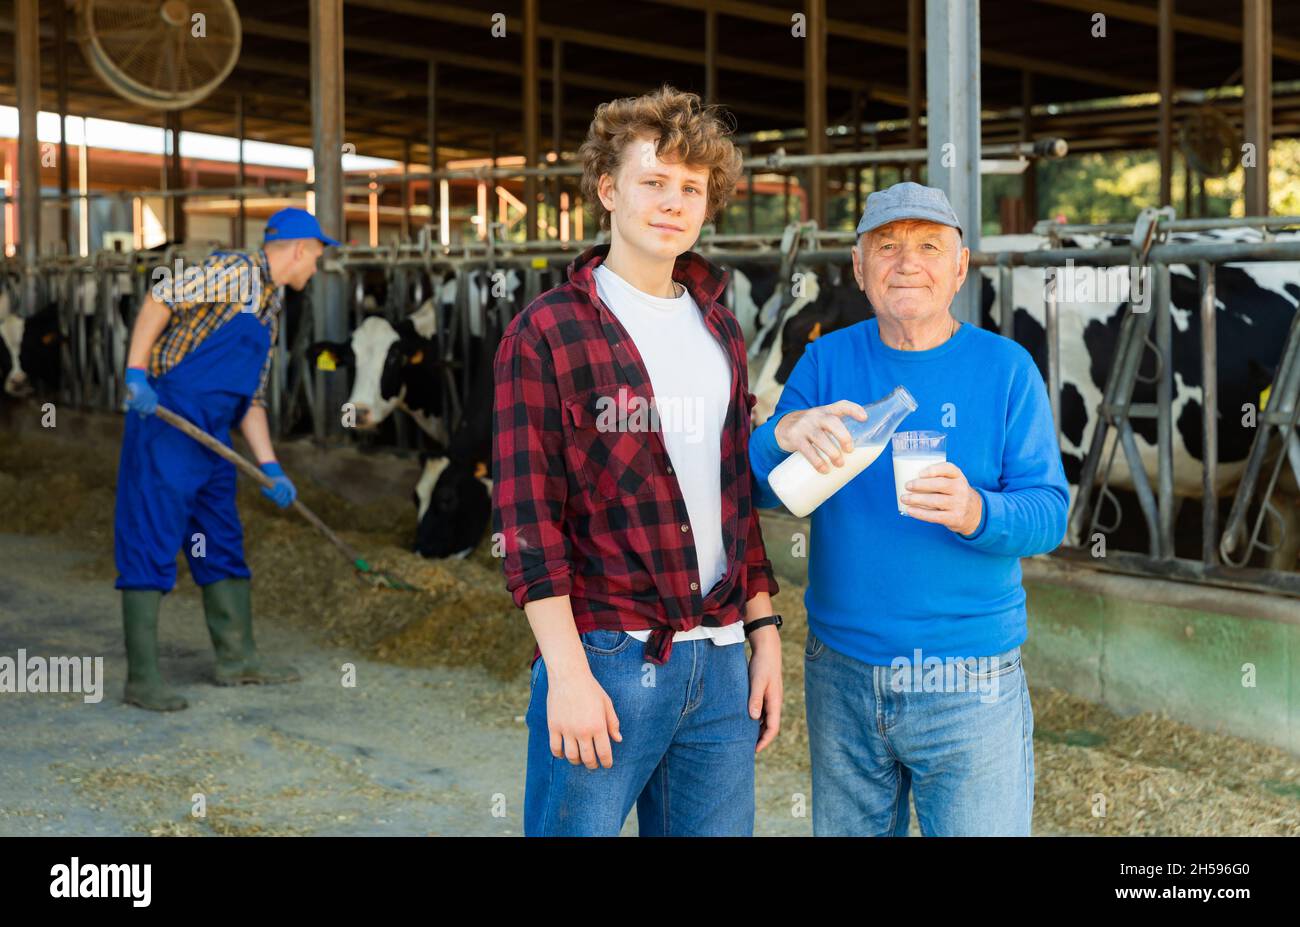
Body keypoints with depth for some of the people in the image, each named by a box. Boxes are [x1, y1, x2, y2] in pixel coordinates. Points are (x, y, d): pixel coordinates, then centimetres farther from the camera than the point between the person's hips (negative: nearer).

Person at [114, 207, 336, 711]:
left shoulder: (270, 310, 21)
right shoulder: (236, 271, -6)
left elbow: (252, 399, 22)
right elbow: (160, 299, -14)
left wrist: (270, 468, 15)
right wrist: (136, 373, -22)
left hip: (211, 439, 10)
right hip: (166, 417, -10)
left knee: (223, 543, 15)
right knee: (151, 542, -8)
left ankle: (237, 658, 26)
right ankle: (142, 679, -7)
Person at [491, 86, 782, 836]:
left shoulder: (721, 332, 14)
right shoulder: (549, 331, -4)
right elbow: (526, 510, -9)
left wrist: (765, 633, 12)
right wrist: (567, 672, -15)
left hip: (719, 664, 6)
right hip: (607, 660, -5)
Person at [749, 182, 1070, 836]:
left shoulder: (1005, 368, -4)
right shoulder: (827, 360, 3)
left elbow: (1049, 512, -9)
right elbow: (759, 488, -5)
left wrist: (977, 514, -31)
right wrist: (785, 434, -28)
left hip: (970, 683, -3)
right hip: (841, 676, 3)